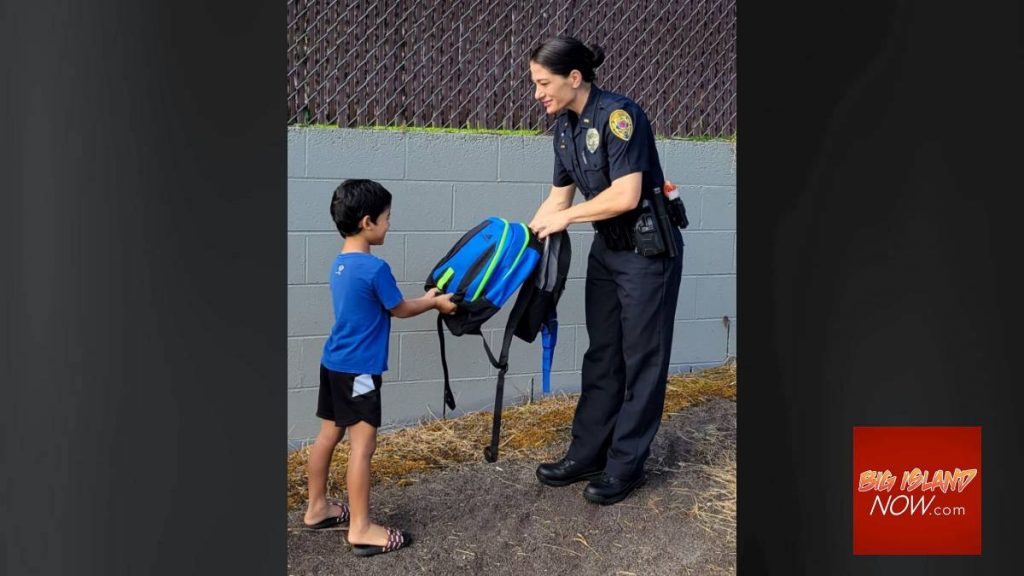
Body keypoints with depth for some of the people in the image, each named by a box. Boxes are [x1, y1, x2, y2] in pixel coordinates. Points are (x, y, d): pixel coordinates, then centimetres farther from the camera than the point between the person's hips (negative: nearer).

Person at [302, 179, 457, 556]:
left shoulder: (340, 264, 9)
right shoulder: (375, 268, -19)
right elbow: (400, 310, -5)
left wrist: (424, 300, 18)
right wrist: (435, 303, 10)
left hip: (334, 363, 9)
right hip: (358, 369, -9)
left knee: (329, 435, 17)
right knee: (363, 443, -4)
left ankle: (317, 508, 29)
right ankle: (361, 529, 0)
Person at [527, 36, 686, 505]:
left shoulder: (618, 115, -22)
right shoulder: (564, 127, 3)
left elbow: (626, 195, -28)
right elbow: (559, 197, 10)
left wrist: (567, 218, -18)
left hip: (648, 249, -8)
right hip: (606, 248, 8)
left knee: (641, 358, 2)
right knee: (602, 355, 12)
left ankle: (625, 466, 10)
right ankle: (587, 454, 21)